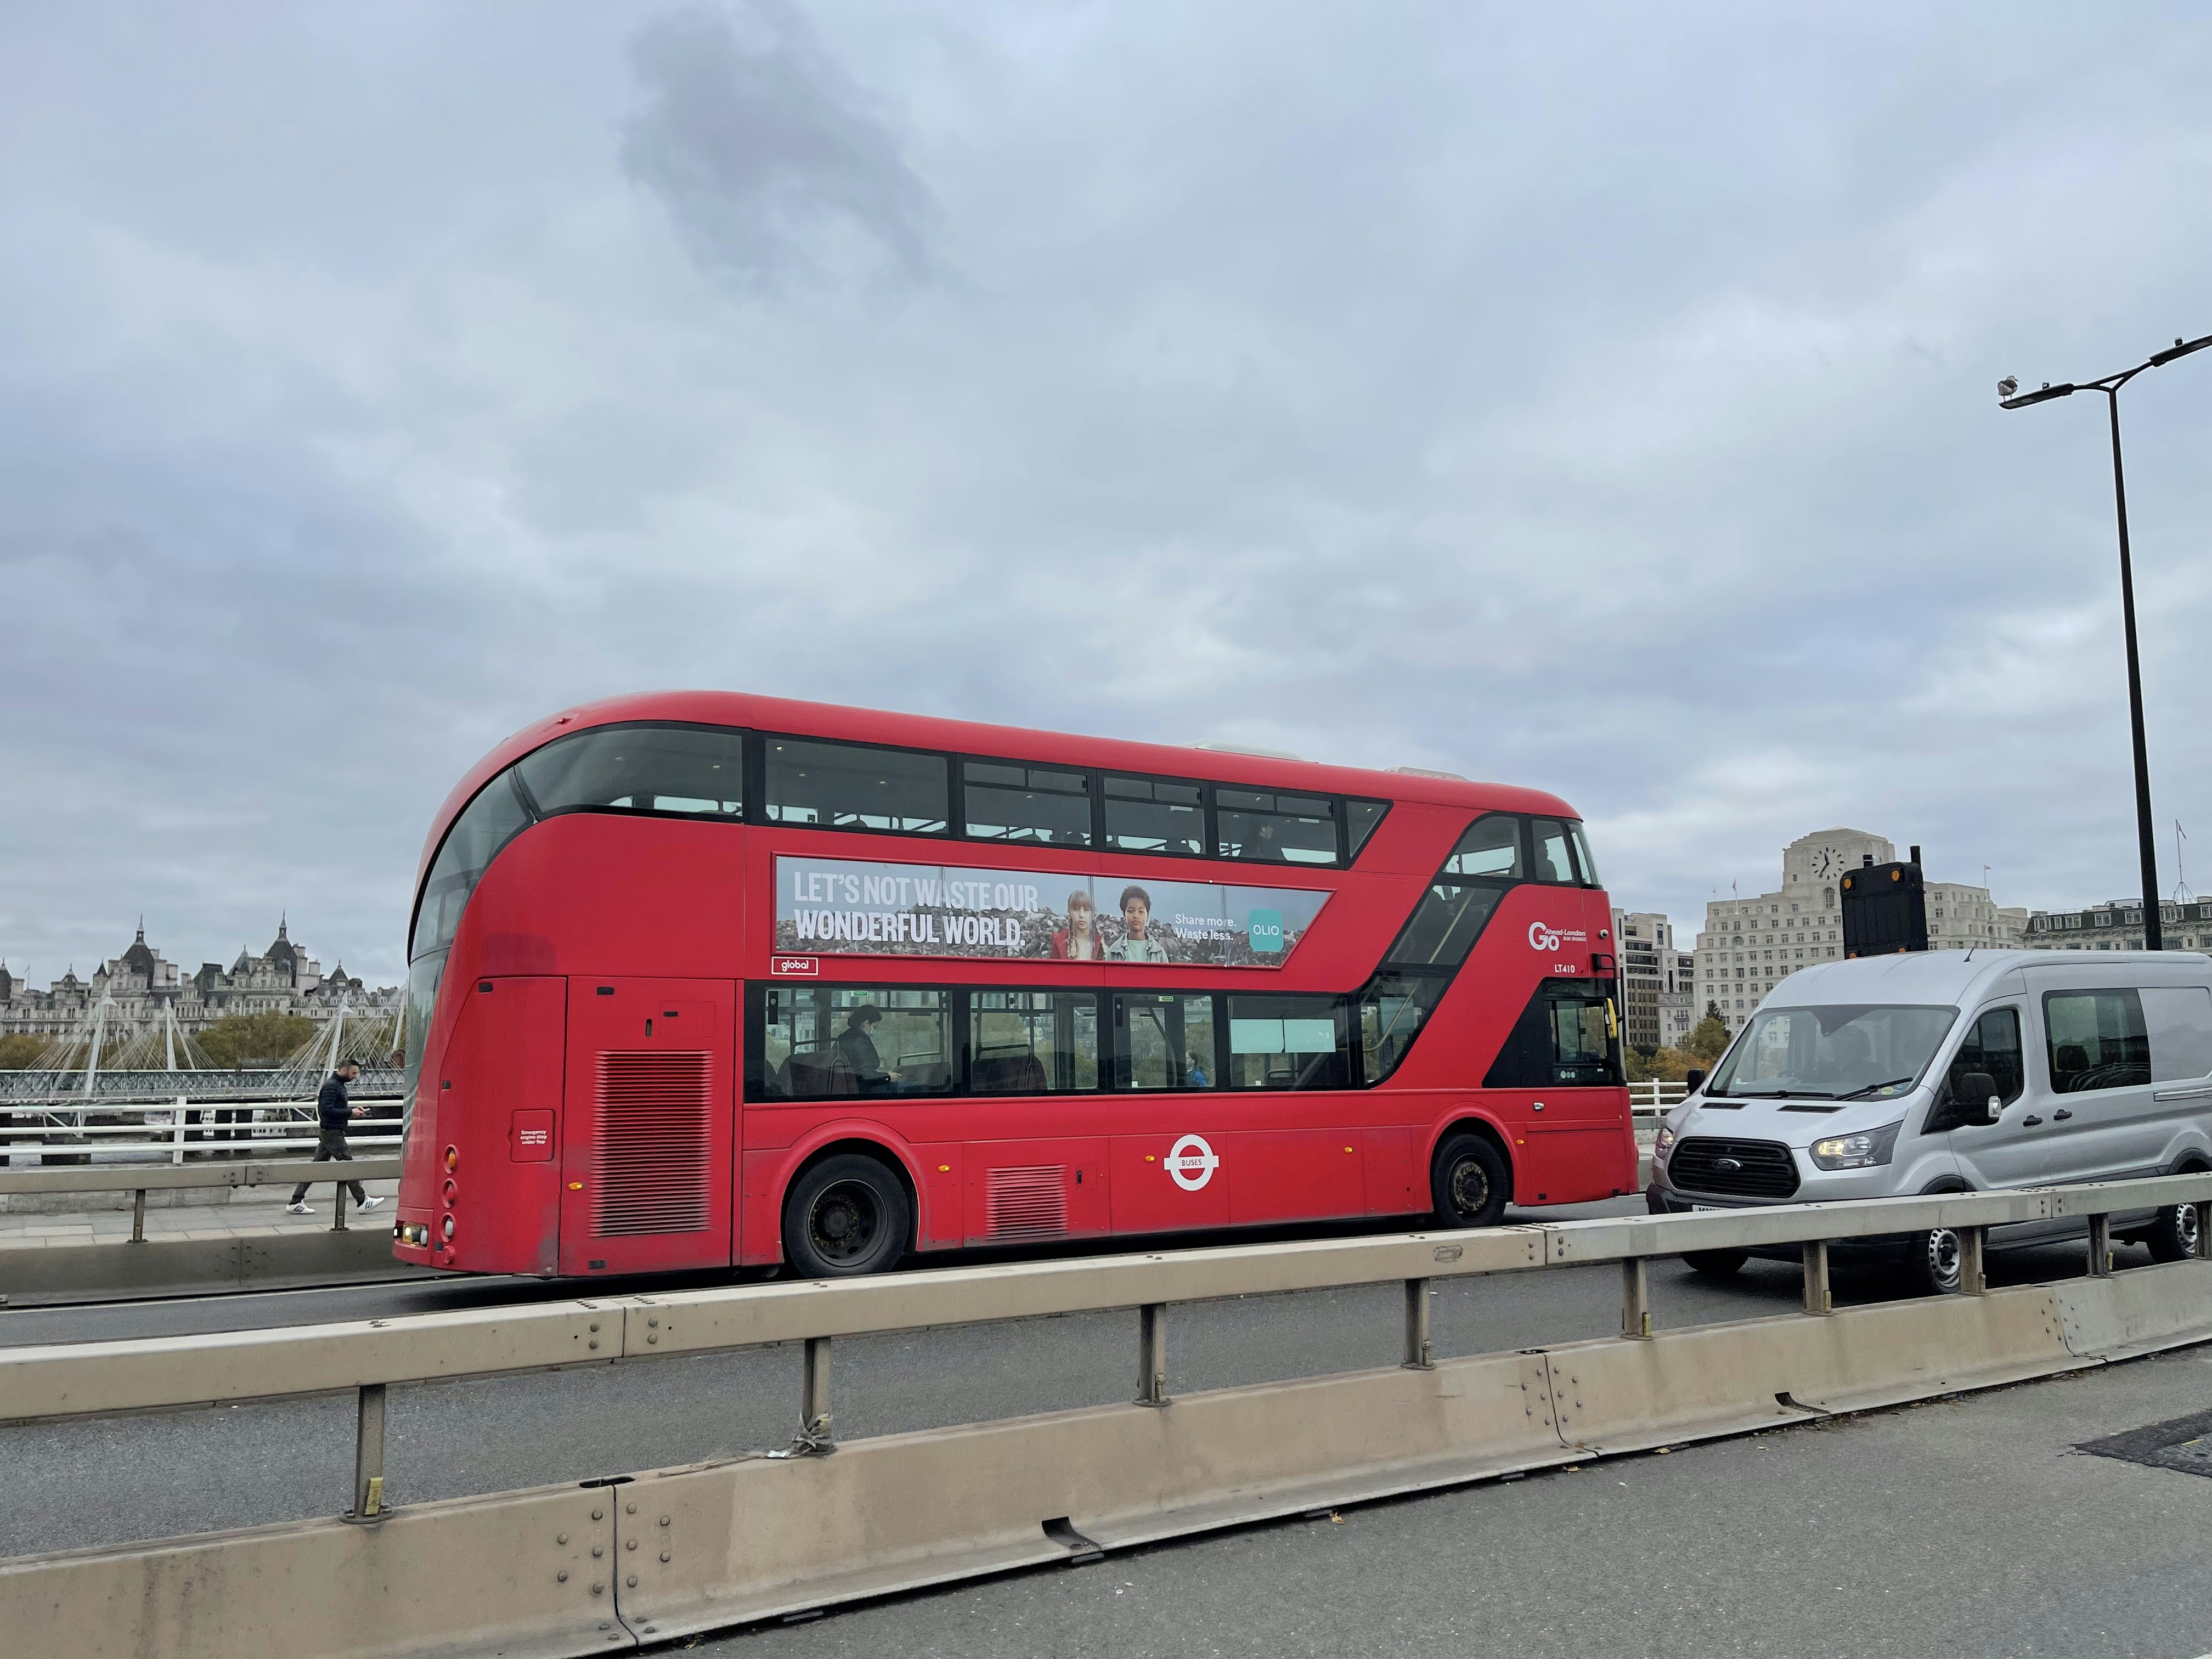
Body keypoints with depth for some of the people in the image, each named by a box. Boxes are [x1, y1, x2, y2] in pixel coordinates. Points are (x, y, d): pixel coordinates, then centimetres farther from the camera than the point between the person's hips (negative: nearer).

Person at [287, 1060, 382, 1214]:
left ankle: (296, 1201, 11)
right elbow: (327, 1110, -24)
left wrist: (354, 1109, 10)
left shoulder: (339, 1084, 16)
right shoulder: (331, 1086, -16)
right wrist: (351, 1112, -21)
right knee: (348, 1165, -5)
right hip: (332, 1132, -10)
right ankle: (362, 1201, 1)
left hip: (327, 1132, 10)